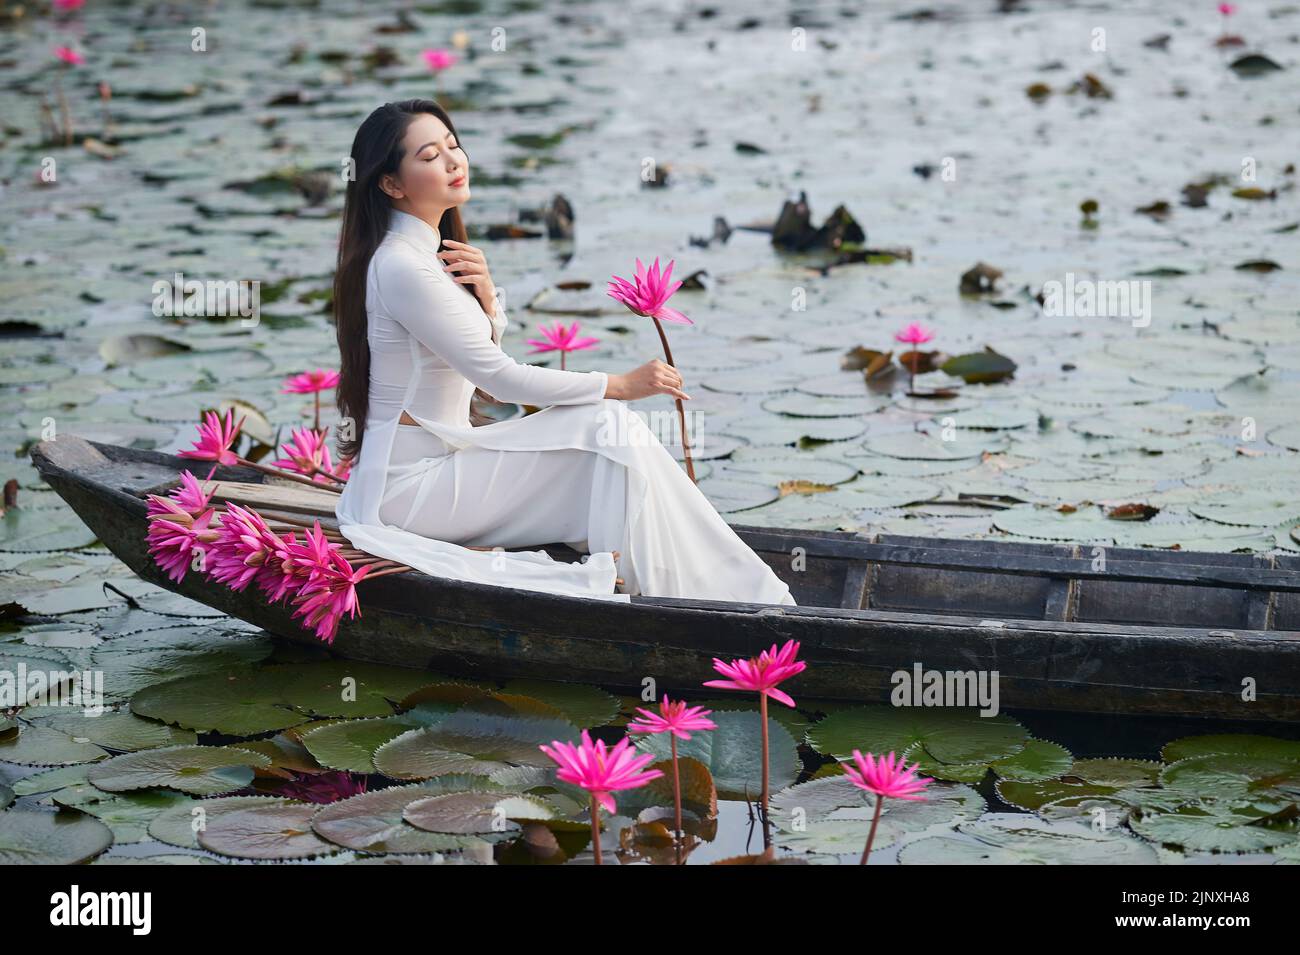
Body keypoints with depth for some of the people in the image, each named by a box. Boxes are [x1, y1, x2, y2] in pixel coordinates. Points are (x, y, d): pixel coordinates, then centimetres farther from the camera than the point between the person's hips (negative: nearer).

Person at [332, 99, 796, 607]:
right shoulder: (402, 267, -19)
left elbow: (484, 370, 15)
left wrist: (486, 298, -4)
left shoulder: (426, 252, 11)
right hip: (410, 487, -9)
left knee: (614, 429, -3)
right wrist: (620, 385, -11)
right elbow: (500, 377, -18)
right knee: (607, 429, -16)